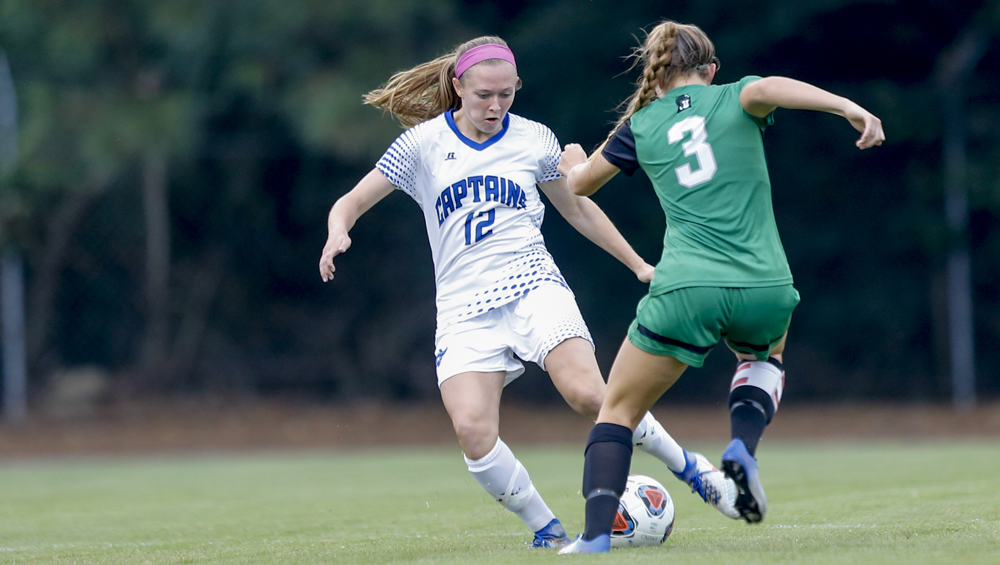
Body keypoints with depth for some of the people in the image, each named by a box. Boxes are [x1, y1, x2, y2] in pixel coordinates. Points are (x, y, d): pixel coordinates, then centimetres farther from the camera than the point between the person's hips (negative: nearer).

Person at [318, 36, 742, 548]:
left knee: (588, 394, -25)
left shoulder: (533, 140, 8)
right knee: (472, 429, -23)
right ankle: (545, 529, -4)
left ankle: (688, 467, -4)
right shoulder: (424, 144, 4)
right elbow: (351, 203, 6)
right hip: (464, 308, 0)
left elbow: (577, 207, 23)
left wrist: (638, 265, 26)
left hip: (533, 286, 0)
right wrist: (338, 234, -17)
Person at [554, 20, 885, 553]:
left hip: (684, 292, 0)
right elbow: (769, 88, -14)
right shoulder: (734, 99, 11)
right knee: (764, 354, 35)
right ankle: (742, 447, 6)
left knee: (617, 410, 14)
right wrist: (847, 106, -27)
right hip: (765, 290, 1)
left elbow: (581, 183, 29)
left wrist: (574, 162, 53)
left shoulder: (641, 125, 15)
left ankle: (595, 534, -5)